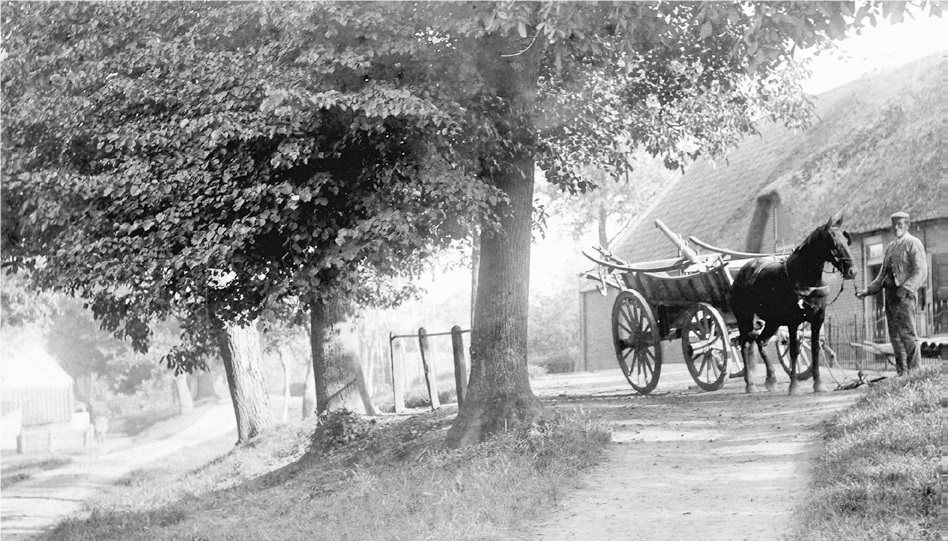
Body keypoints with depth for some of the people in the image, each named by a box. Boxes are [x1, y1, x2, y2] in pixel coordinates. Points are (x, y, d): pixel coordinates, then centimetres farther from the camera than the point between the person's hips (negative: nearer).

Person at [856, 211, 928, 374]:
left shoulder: (913, 243, -3)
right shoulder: (890, 247, 20)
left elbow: (921, 272, -12)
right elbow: (882, 275, 24)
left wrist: (905, 288, -24)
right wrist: (868, 290, 12)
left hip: (904, 295, -8)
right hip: (890, 294, 8)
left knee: (906, 333, -10)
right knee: (895, 336, 8)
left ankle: (914, 370, -6)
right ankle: (901, 372, 14)